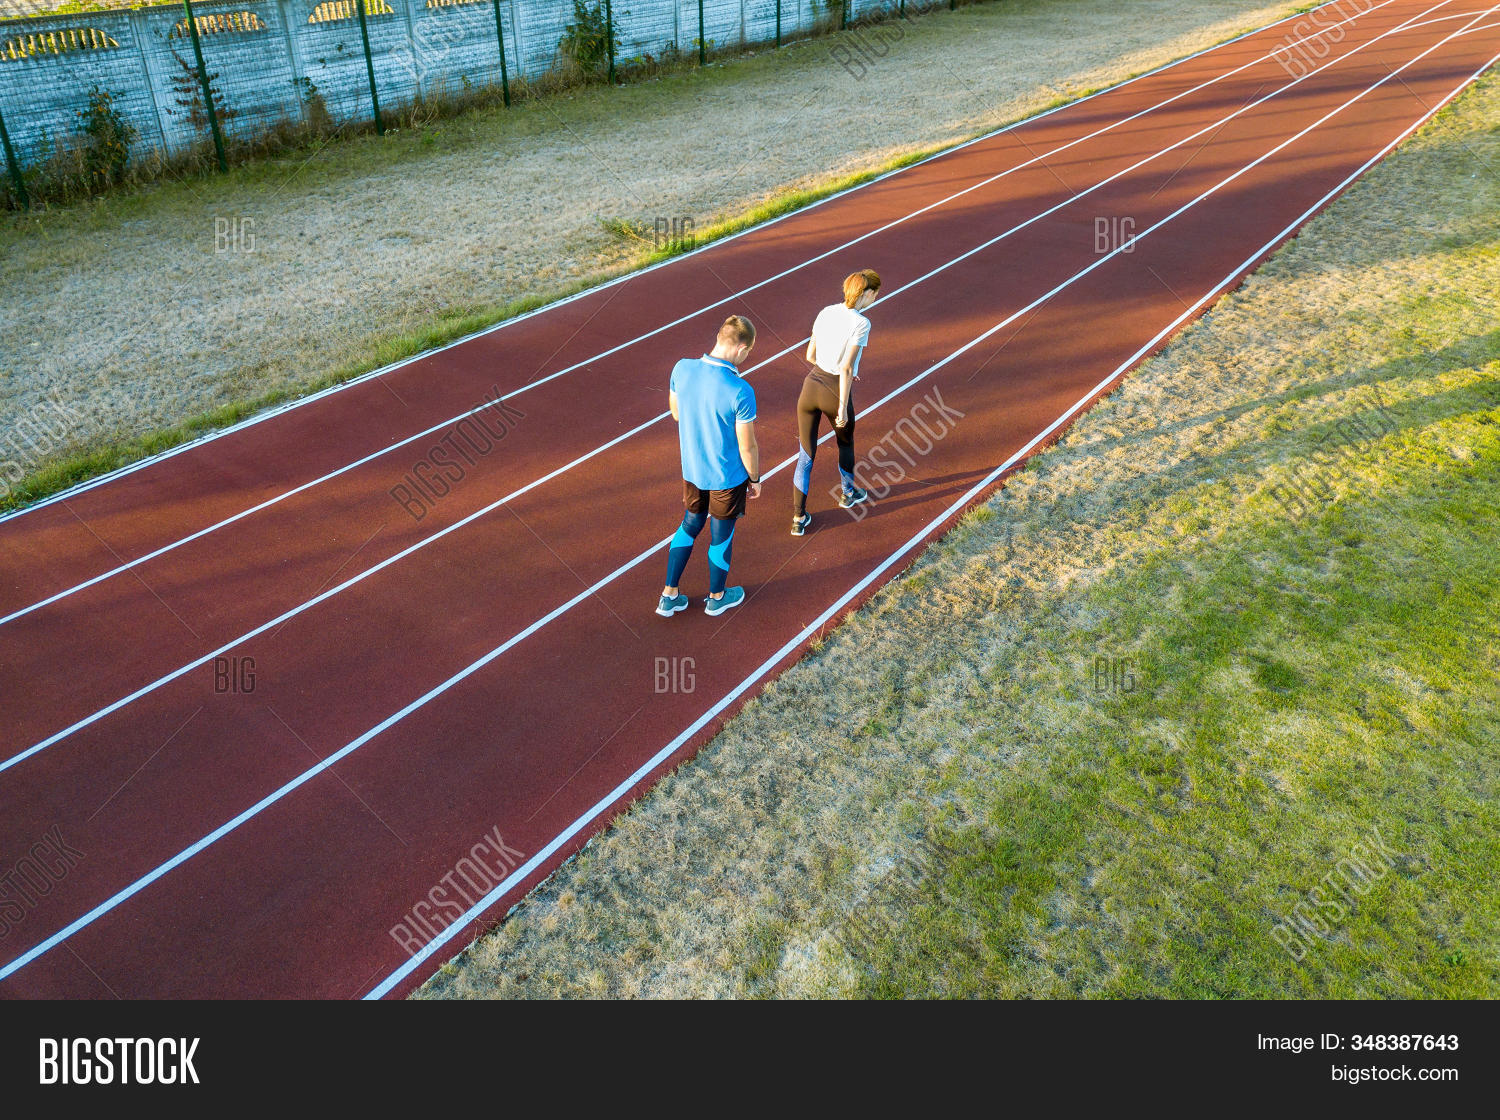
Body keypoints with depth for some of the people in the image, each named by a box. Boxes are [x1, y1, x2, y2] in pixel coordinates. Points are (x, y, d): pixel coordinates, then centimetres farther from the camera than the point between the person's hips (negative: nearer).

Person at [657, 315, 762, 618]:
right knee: (722, 535, 17)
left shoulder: (682, 369, -14)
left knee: (691, 524, 25)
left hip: (691, 470, 5)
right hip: (728, 477, -5)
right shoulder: (741, 392, -29)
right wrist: (755, 478, -1)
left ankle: (669, 596, 31)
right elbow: (747, 446, -18)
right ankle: (716, 597, 40)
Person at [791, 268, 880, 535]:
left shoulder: (826, 312, 2)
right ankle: (847, 493, 50)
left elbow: (810, 355, 9)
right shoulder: (861, 324, -16)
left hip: (811, 385, 4)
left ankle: (799, 518, 14)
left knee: (805, 456, 11)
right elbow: (846, 368, -20)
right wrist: (843, 408, -15)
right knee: (845, 443, 26)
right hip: (835, 393, -4)